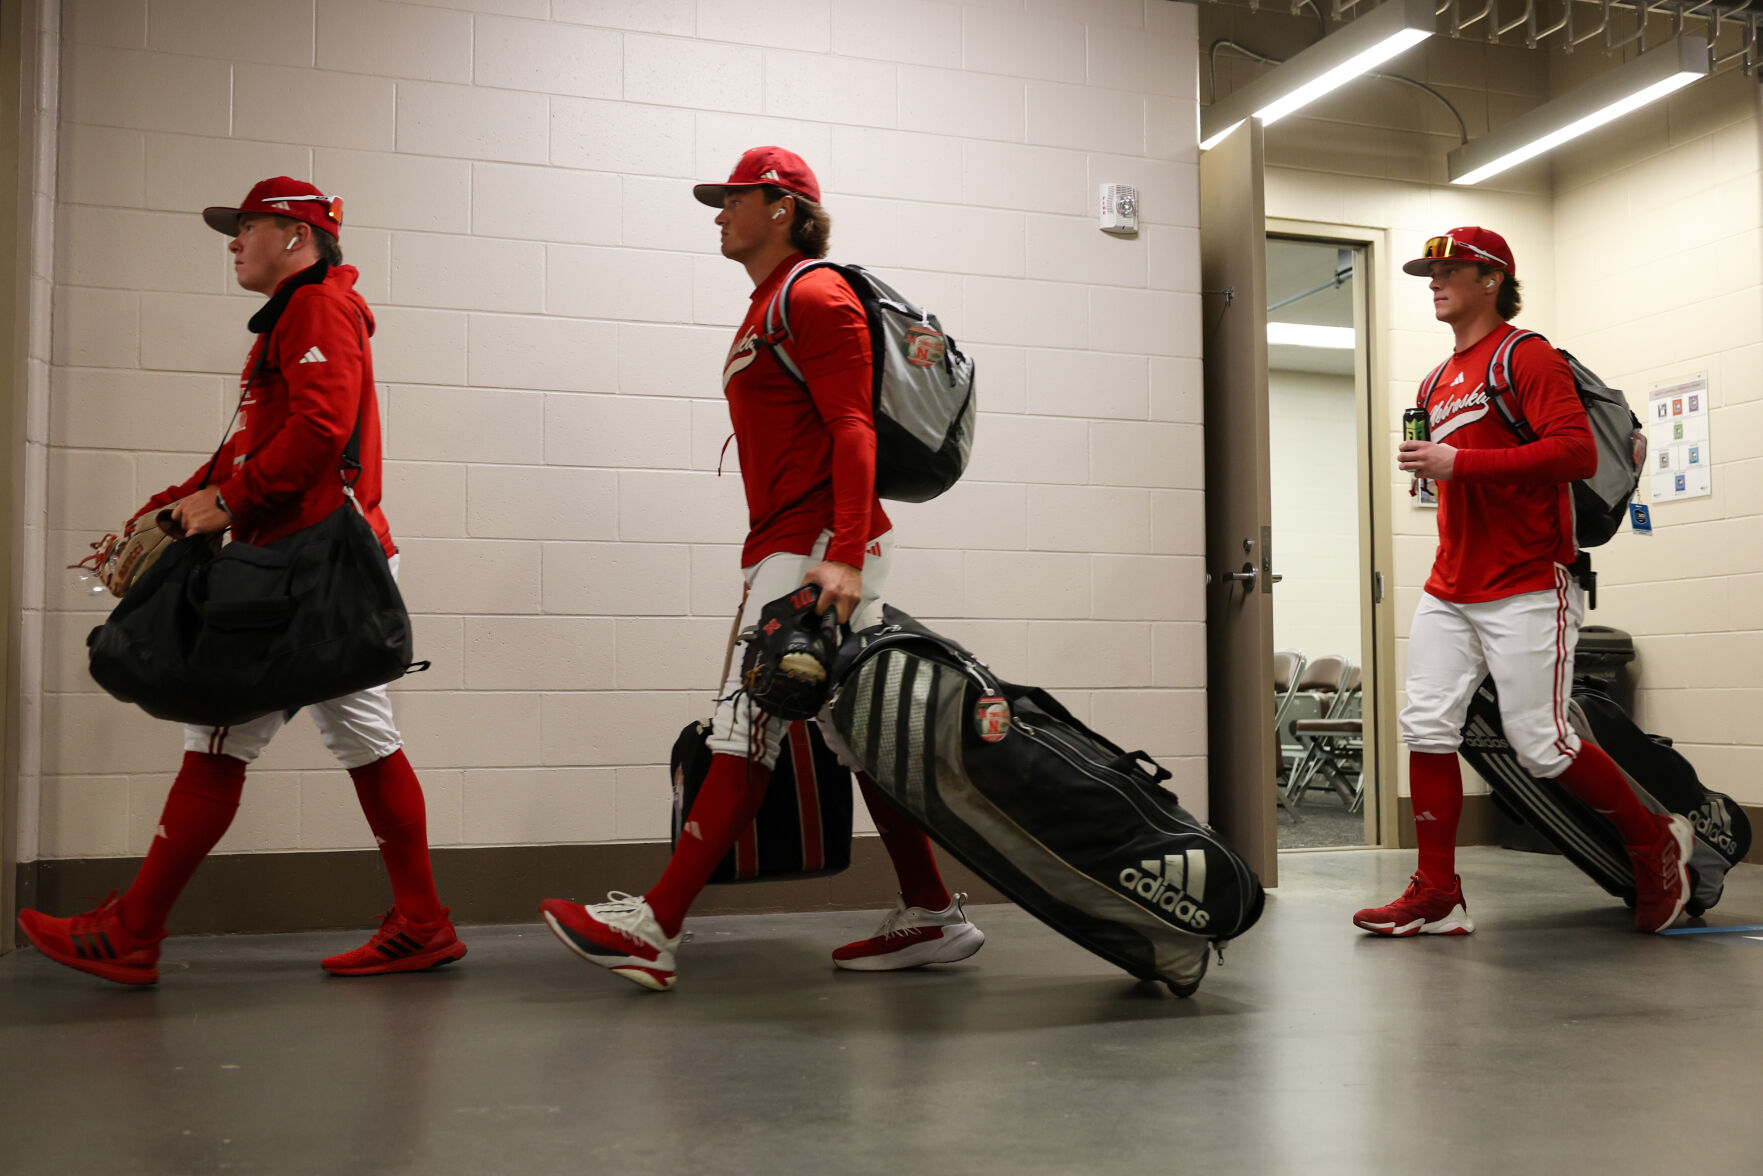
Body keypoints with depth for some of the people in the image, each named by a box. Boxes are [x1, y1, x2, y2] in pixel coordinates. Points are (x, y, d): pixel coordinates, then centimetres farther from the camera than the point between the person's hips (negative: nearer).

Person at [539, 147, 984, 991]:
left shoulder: (815, 297, -6)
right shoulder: (766, 312, 25)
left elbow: (852, 431, -16)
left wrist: (842, 556, -26)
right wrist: (763, 563, 24)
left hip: (822, 546, -10)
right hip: (787, 550, 10)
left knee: (747, 731, -12)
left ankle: (654, 928, -12)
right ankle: (933, 918, 14)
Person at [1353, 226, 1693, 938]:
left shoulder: (1527, 357, -6)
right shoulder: (1437, 383, 19)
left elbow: (1578, 453, -19)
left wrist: (1458, 463, -21)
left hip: (1526, 591, -7)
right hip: (1449, 591, 7)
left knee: (1541, 745, -6)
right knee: (1427, 728, -2)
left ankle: (1657, 842, 19)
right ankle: (1438, 898, 5)